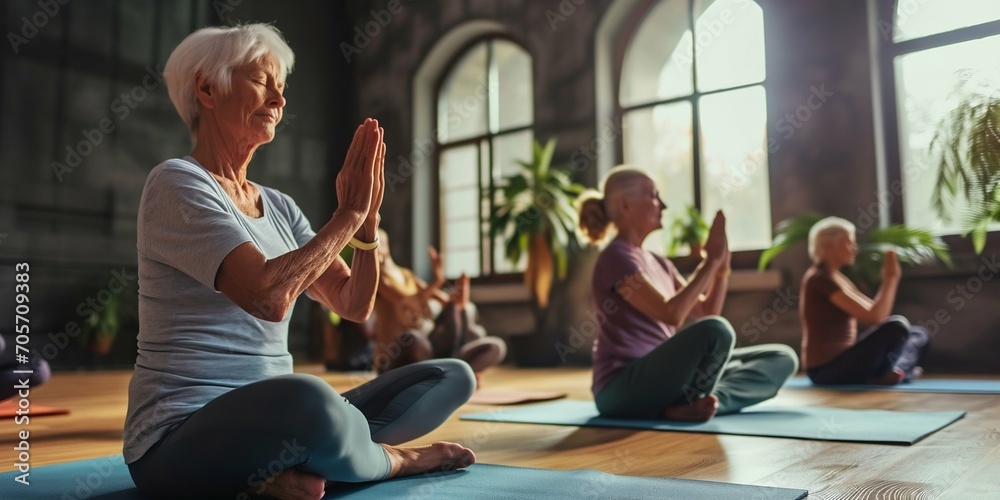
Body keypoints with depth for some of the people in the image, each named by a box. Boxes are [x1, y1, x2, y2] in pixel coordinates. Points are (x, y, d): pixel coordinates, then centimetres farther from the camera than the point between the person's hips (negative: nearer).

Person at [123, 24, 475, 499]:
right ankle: (393, 458, -7)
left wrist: (367, 218, -7)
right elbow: (269, 297, -25)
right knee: (306, 398, -41)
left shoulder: (279, 206, 13)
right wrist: (348, 214, -13)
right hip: (181, 442, -7)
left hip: (273, 423, 8)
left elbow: (354, 304, 8)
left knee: (452, 377, 1)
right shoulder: (176, 183, -10)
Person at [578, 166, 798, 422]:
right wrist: (710, 260, -13)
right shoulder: (616, 257, -10)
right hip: (623, 388, -9)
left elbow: (705, 313, 15)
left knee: (781, 358, 0)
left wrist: (722, 264, 3)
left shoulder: (657, 262, 17)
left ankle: (698, 401, -21)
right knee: (716, 331, -34)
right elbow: (672, 314, -20)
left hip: (660, 376, 9)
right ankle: (686, 403, -14)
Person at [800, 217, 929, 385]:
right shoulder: (821, 279, -15)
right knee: (897, 326, -25)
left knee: (919, 334, 13)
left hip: (841, 362, 11)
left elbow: (876, 311, 16)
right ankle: (879, 375, -6)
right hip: (827, 370, -11)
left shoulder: (836, 278, 17)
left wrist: (890, 279, 6)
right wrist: (891, 278, -9)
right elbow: (874, 316, -19)